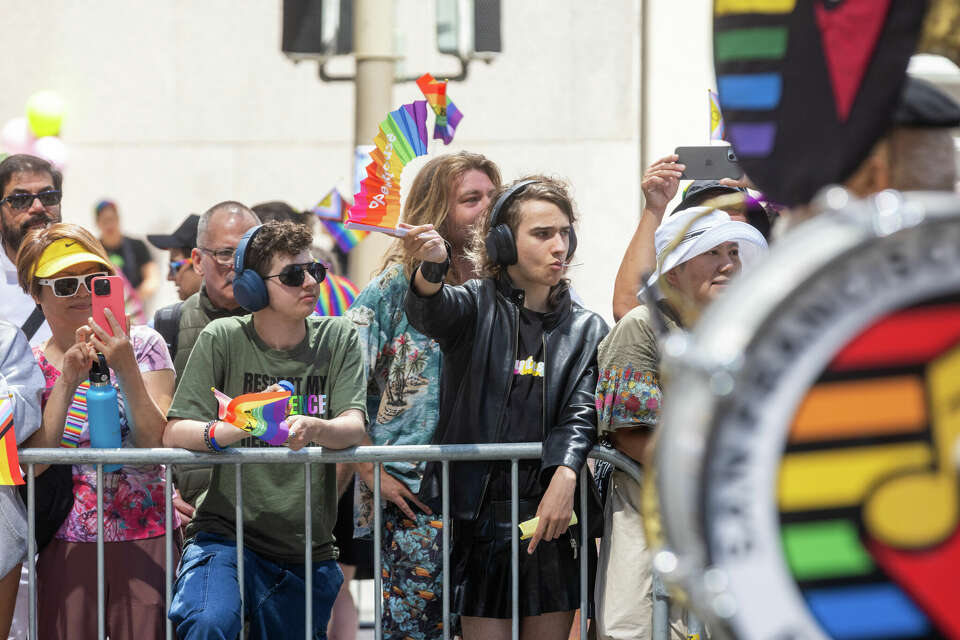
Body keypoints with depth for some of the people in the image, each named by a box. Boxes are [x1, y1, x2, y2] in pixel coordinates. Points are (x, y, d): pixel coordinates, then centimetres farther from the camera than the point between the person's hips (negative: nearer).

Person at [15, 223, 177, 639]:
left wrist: (126, 369, -19)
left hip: (144, 542, -1)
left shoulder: (142, 346, 1)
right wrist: (67, 382, -17)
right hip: (66, 548, 1)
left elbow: (159, 447, -9)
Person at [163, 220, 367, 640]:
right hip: (226, 531, -3)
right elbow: (174, 433, -9)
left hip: (307, 549, 4)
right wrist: (240, 426, -31)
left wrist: (312, 428, -33)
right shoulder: (224, 339, -2)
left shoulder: (338, 338, 5)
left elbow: (354, 427, -9)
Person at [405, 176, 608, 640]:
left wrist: (565, 476, -25)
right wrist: (432, 268, -47)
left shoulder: (586, 329, 10)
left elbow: (581, 412, -3)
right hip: (479, 512, -2)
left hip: (551, 513, 3)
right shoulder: (476, 306, 2)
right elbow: (429, 313, -21)